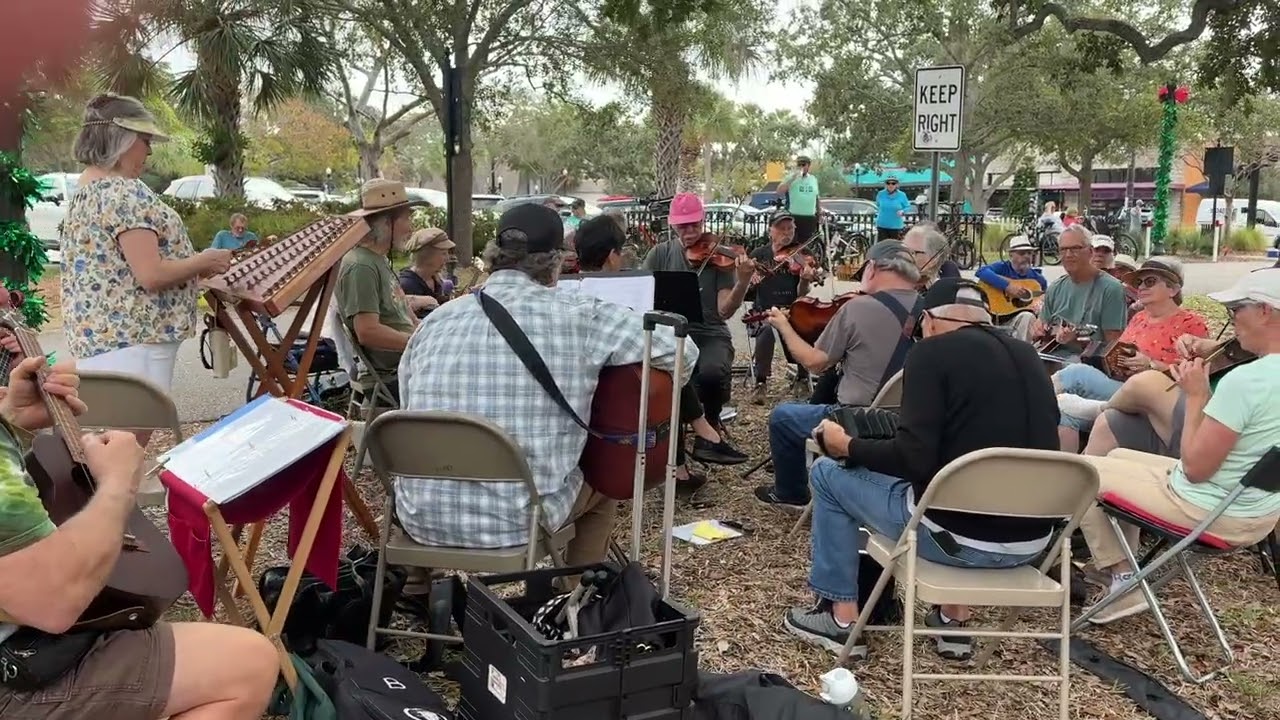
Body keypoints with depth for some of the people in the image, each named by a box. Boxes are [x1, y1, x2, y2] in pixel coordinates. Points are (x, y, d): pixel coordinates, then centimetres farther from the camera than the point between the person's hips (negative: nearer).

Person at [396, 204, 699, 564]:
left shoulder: (435, 320, 1)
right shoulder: (579, 315, -9)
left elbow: (412, 411, 11)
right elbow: (683, 352, -3)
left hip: (423, 519, 3)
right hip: (519, 522, -3)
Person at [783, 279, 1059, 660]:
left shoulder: (932, 352, -8)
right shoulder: (1027, 354, 11)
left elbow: (913, 460, -16)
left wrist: (847, 446, 2)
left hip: (962, 535, -6)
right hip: (1032, 540, 7)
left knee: (828, 472, 13)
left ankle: (842, 619, 20)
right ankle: (954, 619, 31)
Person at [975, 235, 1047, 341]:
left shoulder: (1038, 279, 13)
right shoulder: (1003, 267, 0)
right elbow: (981, 271, -21)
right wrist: (1007, 286, -27)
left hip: (1022, 318, 4)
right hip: (996, 316, -4)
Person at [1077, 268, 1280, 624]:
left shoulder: (1245, 379, -29)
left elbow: (1195, 467, -23)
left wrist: (1195, 395, -15)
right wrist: (1206, 393, 2)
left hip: (1213, 514, -9)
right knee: (1119, 460, 25)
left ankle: (1124, 579, 11)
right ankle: (1127, 570, 24)